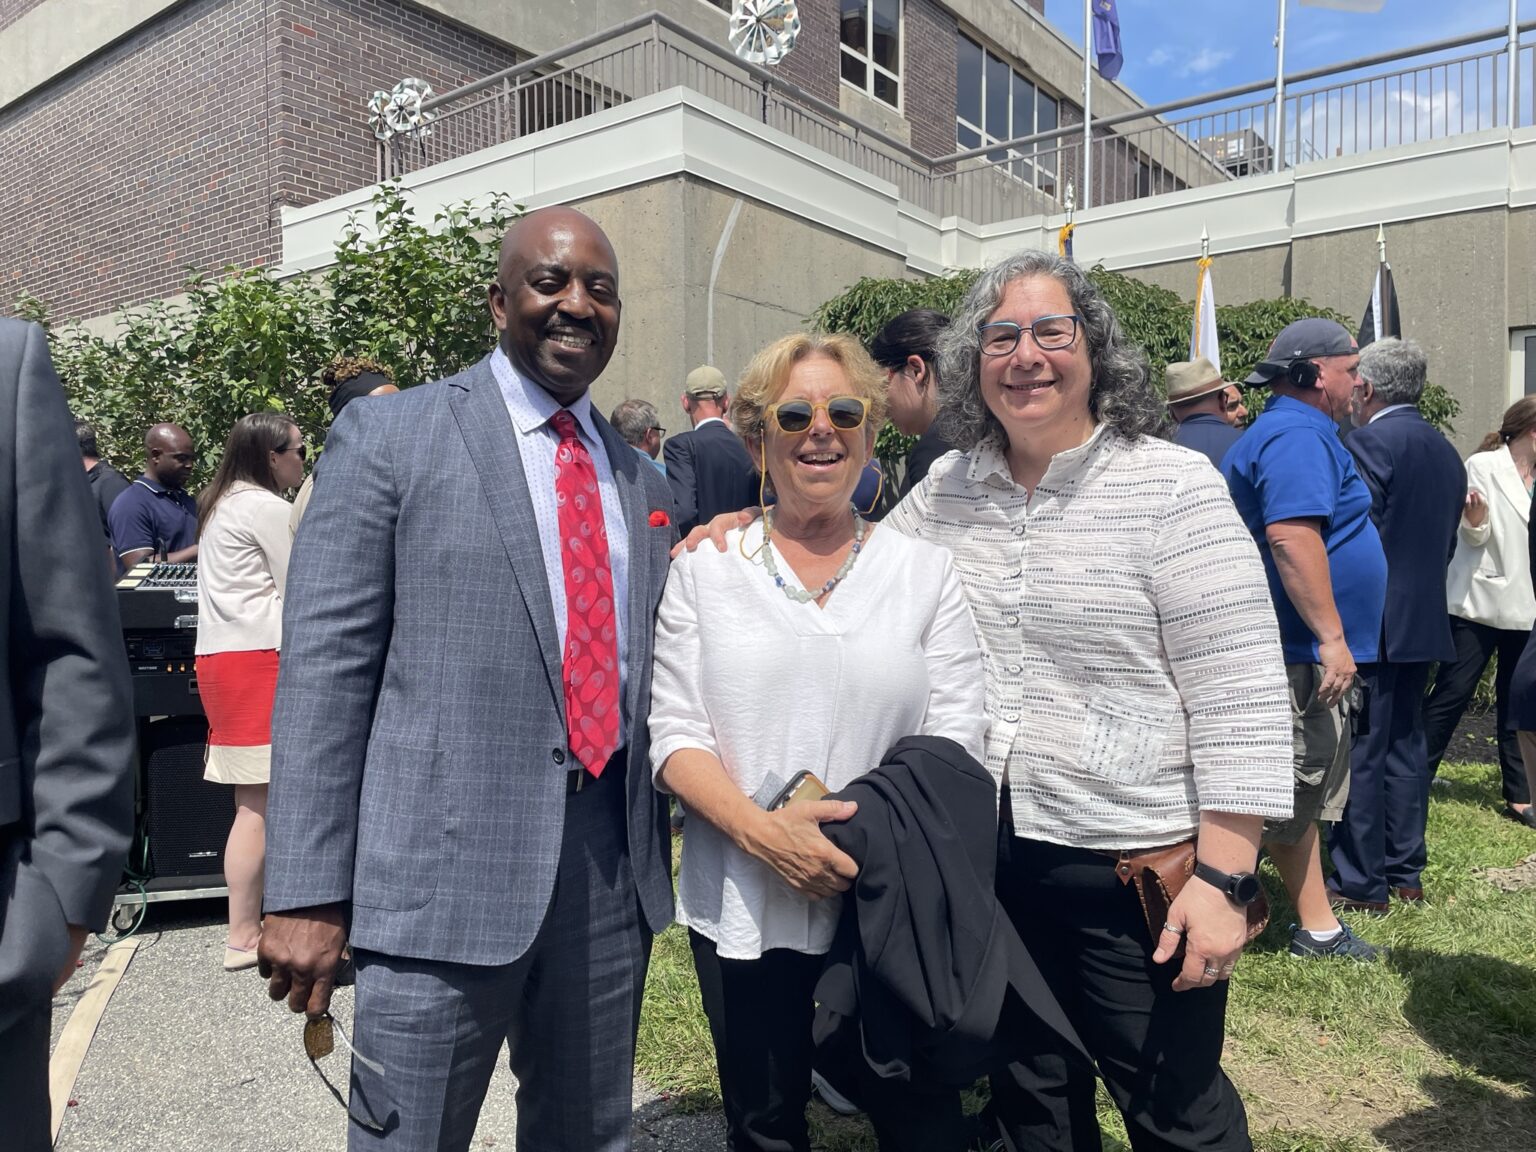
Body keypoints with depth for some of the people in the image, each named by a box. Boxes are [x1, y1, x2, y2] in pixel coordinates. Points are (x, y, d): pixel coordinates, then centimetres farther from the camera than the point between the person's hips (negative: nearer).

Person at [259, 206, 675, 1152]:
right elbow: (324, 666, -7)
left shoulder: (644, 482, 11)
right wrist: (308, 894, -10)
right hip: (445, 865, -4)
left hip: (612, 863, 5)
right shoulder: (389, 436, -3)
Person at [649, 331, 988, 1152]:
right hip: (741, 907, 1)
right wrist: (760, 830, -19)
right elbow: (675, 732, -3)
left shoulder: (925, 570, 2)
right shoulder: (704, 569, 2)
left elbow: (956, 736, -2)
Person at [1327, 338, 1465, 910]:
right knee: (1405, 746, 14)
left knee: (1357, 752, -2)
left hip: (1369, 623, -9)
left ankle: (1360, 884, 4)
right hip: (1424, 622, 9)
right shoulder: (1446, 451, 13)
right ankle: (1405, 874, 23)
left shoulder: (1366, 443, -13)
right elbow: (1446, 542, 17)